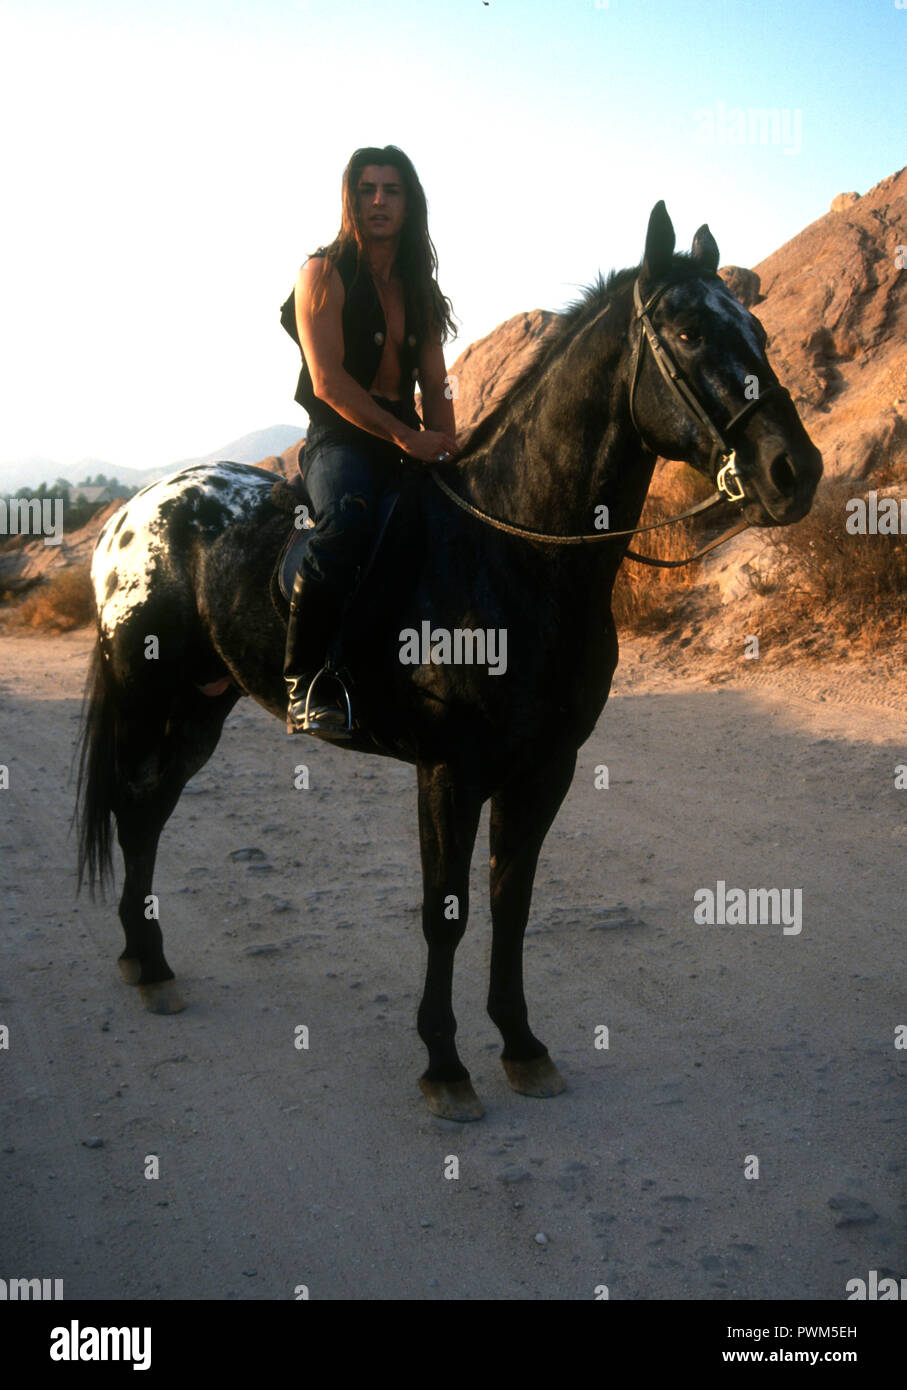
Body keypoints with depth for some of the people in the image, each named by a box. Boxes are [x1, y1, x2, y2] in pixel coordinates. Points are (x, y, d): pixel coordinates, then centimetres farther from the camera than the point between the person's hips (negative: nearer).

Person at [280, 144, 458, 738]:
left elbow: (436, 388, 17)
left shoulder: (421, 290, 19)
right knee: (349, 513, -37)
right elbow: (328, 381, -11)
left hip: (409, 441, 7)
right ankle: (305, 685, -35)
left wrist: (446, 446, -3)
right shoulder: (324, 273, 1)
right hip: (339, 437, -7)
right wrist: (405, 437, -18)